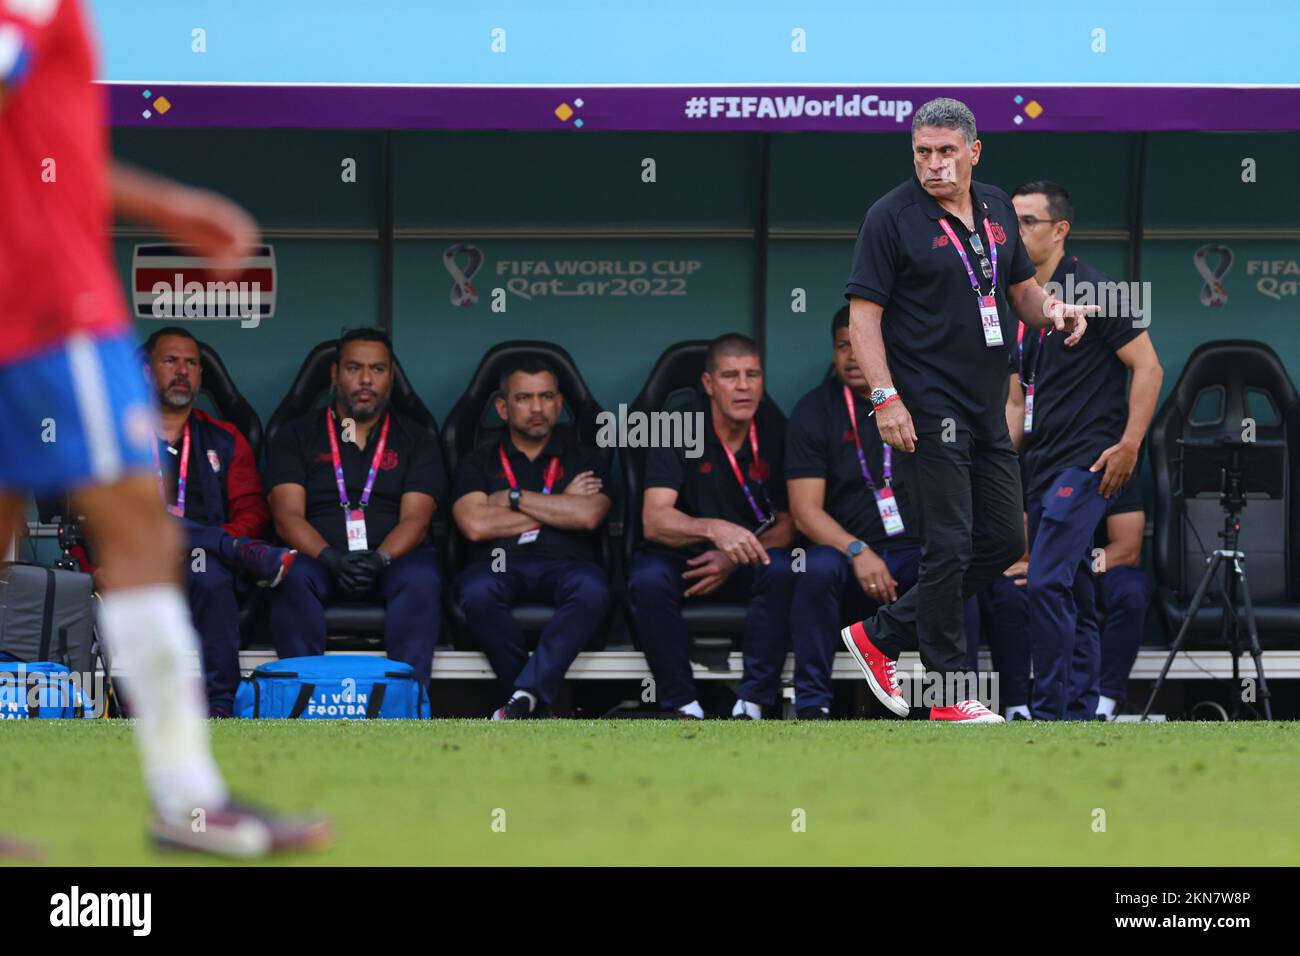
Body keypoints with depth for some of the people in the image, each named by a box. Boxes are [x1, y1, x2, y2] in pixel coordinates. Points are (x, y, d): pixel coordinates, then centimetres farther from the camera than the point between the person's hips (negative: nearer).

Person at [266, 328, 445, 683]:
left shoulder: (416, 440, 15)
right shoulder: (296, 436, 13)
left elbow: (415, 518, 1)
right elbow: (287, 516, 0)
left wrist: (380, 558, -21)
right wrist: (331, 558, -20)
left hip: (392, 559, 0)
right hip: (318, 558, 0)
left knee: (421, 579, -34)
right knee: (293, 577, -35)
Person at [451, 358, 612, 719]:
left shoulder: (583, 457, 19)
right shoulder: (480, 461, 18)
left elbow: (588, 516, -2)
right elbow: (475, 525, -2)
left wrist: (514, 498, 1)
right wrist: (559, 505, 3)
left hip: (564, 564, 0)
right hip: (500, 565, 0)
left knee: (591, 588, -37)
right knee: (478, 591, -37)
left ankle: (524, 696, -40)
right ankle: (536, 702, -26)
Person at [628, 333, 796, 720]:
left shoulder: (775, 431, -3)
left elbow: (788, 524, 0)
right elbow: (655, 521, -23)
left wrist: (735, 558, -18)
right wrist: (713, 529, -43)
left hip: (747, 563, 1)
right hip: (680, 556, -1)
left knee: (780, 572, -32)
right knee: (648, 580, -34)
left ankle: (752, 704, -28)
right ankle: (684, 707, -25)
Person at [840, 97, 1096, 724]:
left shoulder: (996, 209, 11)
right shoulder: (892, 217, -9)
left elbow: (1022, 290, 22)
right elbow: (863, 314, -11)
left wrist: (1054, 312, -1)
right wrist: (885, 399, -20)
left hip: (988, 410, 7)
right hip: (927, 410, -7)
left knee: (1003, 541, 9)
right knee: (949, 546, -7)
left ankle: (882, 634, 20)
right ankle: (949, 691, 3)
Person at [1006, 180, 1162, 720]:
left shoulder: (1090, 291, -8)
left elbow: (1147, 367, -11)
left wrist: (1129, 444, -17)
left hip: (1085, 460, -9)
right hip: (1042, 469, 9)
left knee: (1047, 582, -16)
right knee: (1071, 592, 9)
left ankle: (1051, 711, -14)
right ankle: (1076, 713, 10)